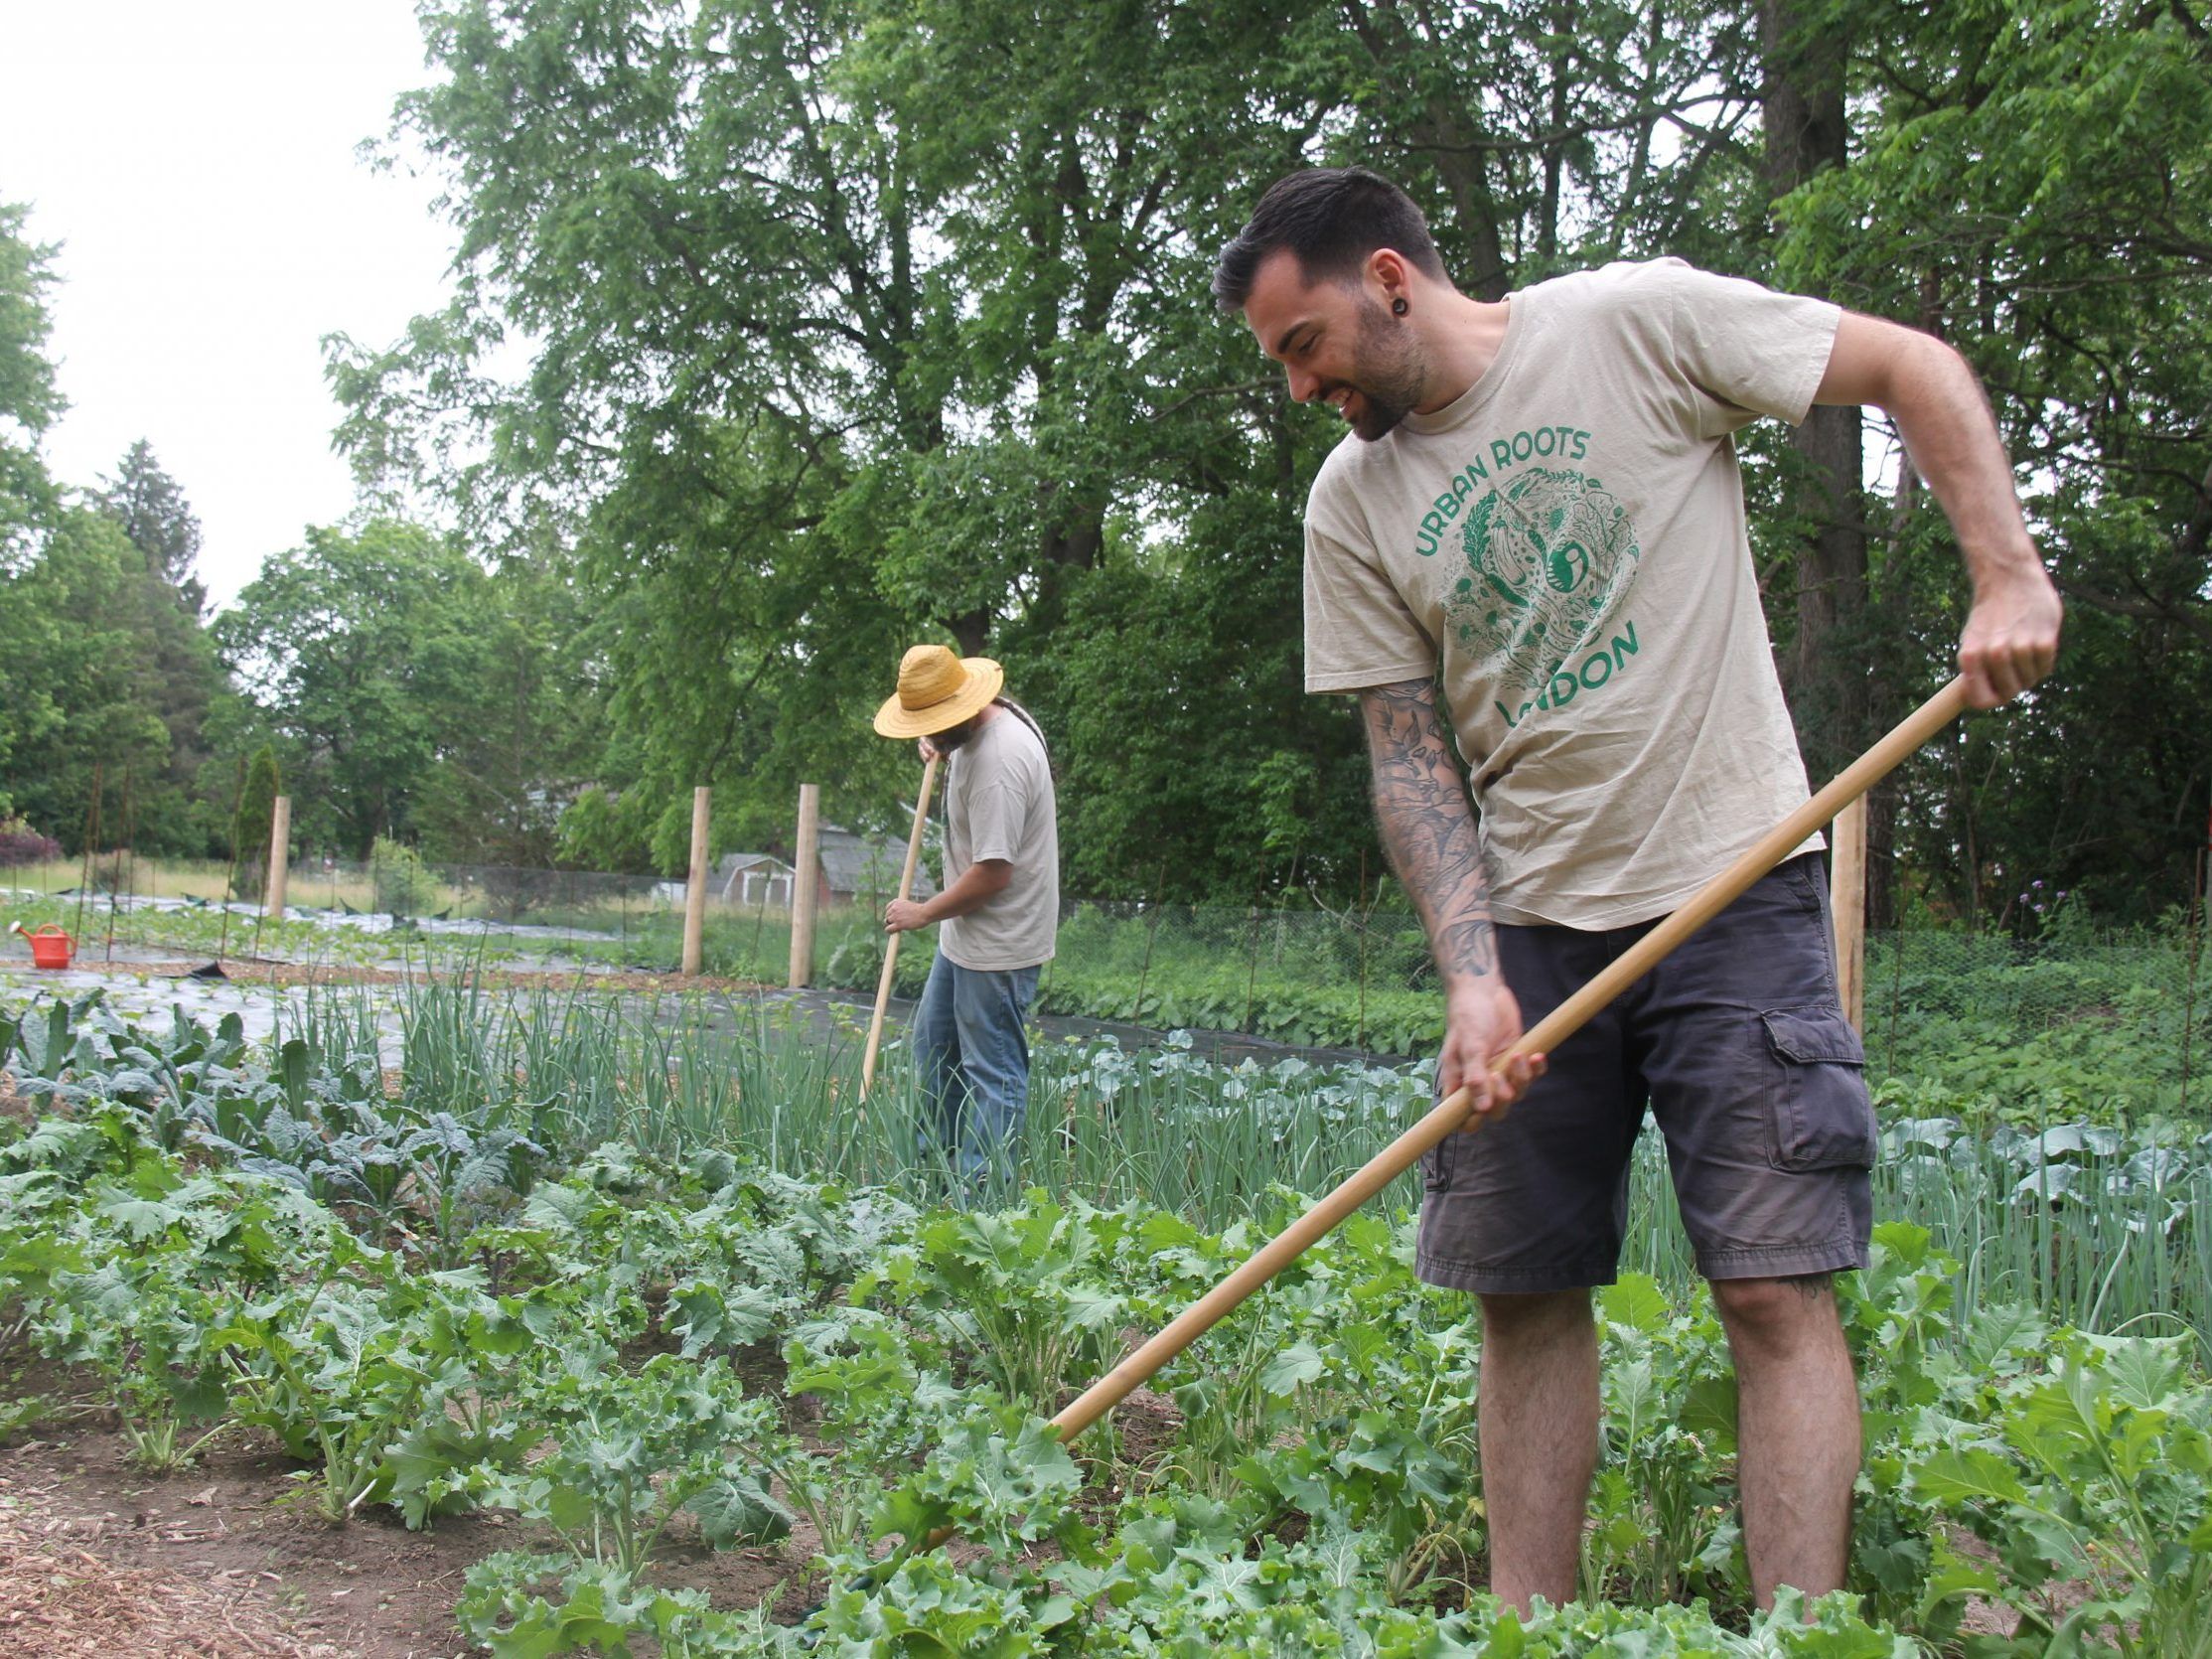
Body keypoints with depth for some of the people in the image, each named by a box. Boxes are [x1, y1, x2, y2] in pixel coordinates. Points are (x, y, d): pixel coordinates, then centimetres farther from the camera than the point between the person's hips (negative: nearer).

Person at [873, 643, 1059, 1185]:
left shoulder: (998, 762, -27)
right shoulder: (997, 714, 4)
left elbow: (992, 874, -27)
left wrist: (923, 913, -12)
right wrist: (941, 752, 10)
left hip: (999, 945, -11)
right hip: (965, 937, 11)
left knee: (992, 1070, -5)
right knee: (933, 1045, 20)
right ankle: (941, 1162, 30)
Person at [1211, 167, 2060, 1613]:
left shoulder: (1635, 323, -6)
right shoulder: (1351, 505, 5)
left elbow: (1917, 367, -1)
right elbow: (1408, 753, 3)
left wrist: (2010, 576, -13)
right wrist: (1473, 972, -9)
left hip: (1734, 889, -4)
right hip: (1531, 916, 5)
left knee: (1776, 1282, -7)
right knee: (1524, 1288, 5)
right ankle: (1529, 1626, 15)